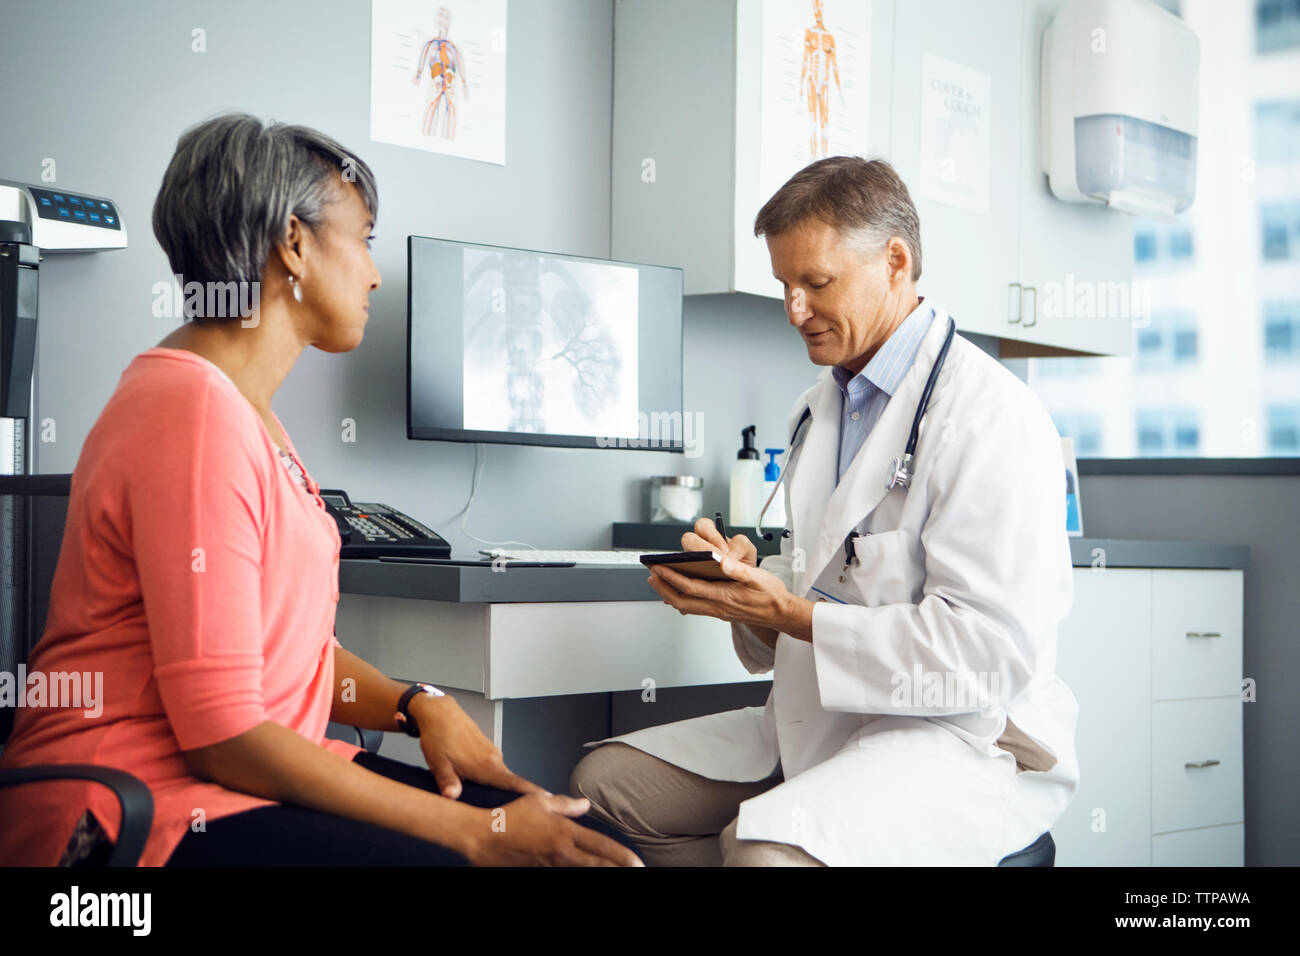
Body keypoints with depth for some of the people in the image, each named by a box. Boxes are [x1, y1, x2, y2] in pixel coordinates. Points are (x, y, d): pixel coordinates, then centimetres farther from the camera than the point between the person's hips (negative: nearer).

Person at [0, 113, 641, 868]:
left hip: (257, 770, 9)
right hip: (156, 804, -9)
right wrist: (474, 833, -18)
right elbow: (223, 740, -20)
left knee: (586, 839, -4)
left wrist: (416, 705, -2)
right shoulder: (195, 416, -18)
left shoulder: (248, 408, 14)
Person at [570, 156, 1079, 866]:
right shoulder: (816, 410, 15)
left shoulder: (989, 415, -13)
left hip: (961, 737, -9)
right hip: (820, 719, 9)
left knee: (765, 841, -34)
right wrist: (744, 581, -2)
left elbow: (990, 650, -21)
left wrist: (789, 613, -20)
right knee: (603, 779, 3)